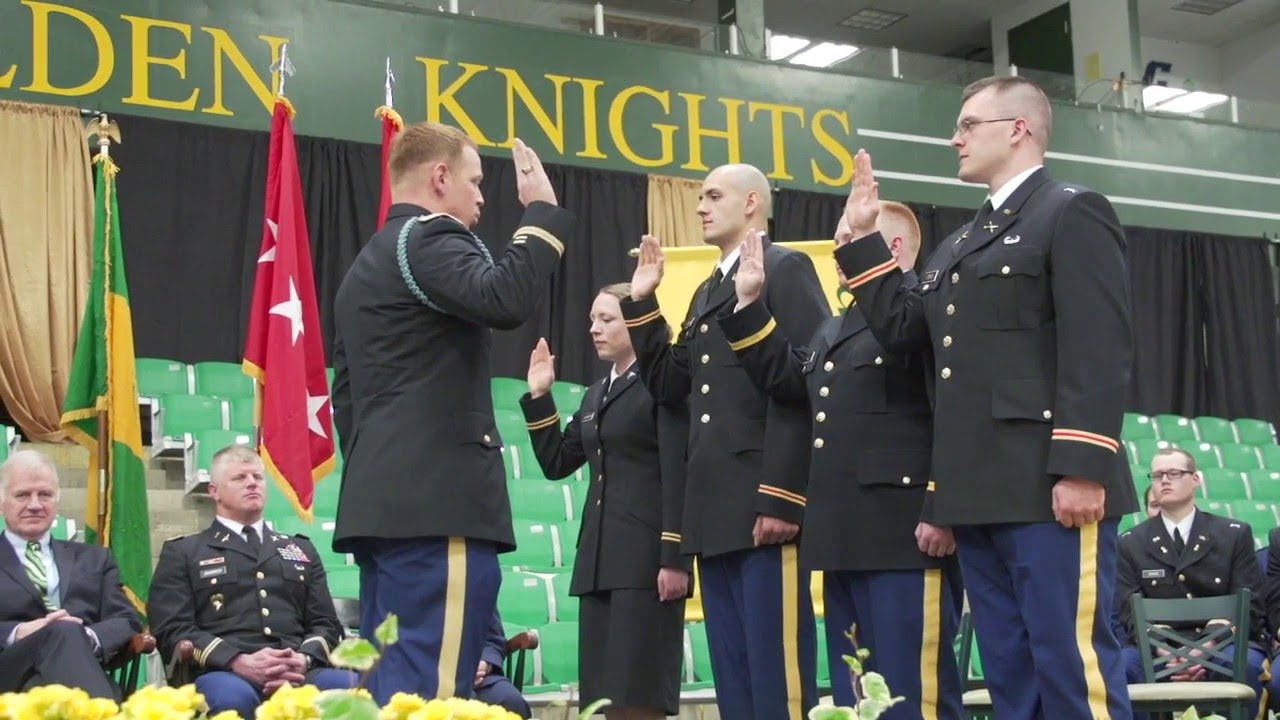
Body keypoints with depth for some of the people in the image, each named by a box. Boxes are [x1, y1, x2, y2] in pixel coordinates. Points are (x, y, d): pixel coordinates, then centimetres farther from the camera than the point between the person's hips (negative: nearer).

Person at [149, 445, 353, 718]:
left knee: (354, 688, -32)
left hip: (299, 673, 2)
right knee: (233, 697, -40)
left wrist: (304, 660, -5)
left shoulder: (301, 549, 28)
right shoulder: (182, 552, 17)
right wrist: (239, 662, -14)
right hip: (224, 673, -2)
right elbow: (173, 630, 4)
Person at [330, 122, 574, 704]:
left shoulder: (367, 264, 24)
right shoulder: (428, 238, -5)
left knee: (390, 685, 9)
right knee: (426, 690, -13)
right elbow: (504, 300, -25)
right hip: (436, 502, -10)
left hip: (383, 501, 10)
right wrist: (541, 212, -13)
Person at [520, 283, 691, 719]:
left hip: (647, 556, -7)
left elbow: (678, 478, -11)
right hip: (600, 556, 8)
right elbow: (556, 464, 18)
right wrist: (539, 397, 11)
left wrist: (674, 558, -17)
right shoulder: (596, 393, 19)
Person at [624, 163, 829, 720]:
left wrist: (782, 498, -20)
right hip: (715, 511, 8)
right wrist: (642, 305, 12)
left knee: (777, 672, -8)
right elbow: (670, 386, 20)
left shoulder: (785, 269, -2)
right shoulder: (706, 292, 24)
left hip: (765, 505, -8)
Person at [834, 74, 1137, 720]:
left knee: (1073, 663, -9)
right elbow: (900, 330, 19)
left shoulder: (1073, 213, -2)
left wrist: (1082, 467, -21)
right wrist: (863, 238, 18)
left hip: (1050, 487, -8)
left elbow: (1098, 353, -13)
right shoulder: (958, 245, 24)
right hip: (982, 496, 8)